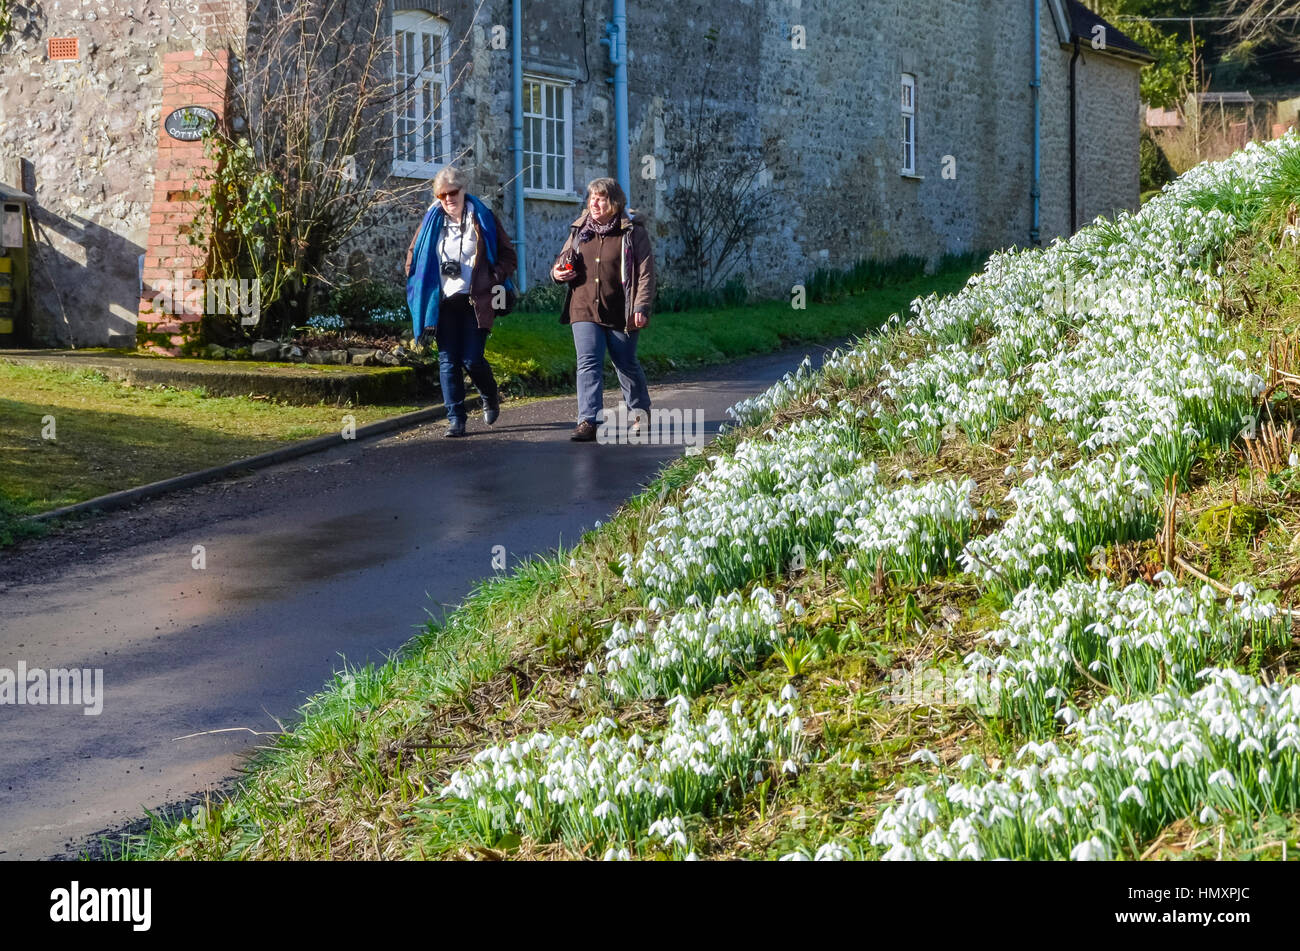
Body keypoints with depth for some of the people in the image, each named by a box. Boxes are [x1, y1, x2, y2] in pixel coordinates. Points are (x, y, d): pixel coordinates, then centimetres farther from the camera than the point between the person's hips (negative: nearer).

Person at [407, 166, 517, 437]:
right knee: (448, 362, 0)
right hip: (443, 302, 3)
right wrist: (419, 287, 8)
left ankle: (491, 397, 24)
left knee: (471, 359, -6)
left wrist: (494, 278, -9)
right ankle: (455, 419, 5)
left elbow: (508, 255, 6)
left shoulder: (484, 218, 2)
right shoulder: (432, 221, 9)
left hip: (476, 301, -3)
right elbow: (413, 254, 20)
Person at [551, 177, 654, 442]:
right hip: (584, 310, 3)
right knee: (588, 365, -8)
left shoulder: (633, 231, -3)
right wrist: (557, 273, -1)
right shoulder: (579, 229, 10)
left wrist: (641, 307, -15)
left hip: (620, 314, -3)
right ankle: (588, 421, -11)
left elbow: (645, 272, -6)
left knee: (626, 365, 10)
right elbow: (563, 259, 23)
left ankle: (640, 411, 32)